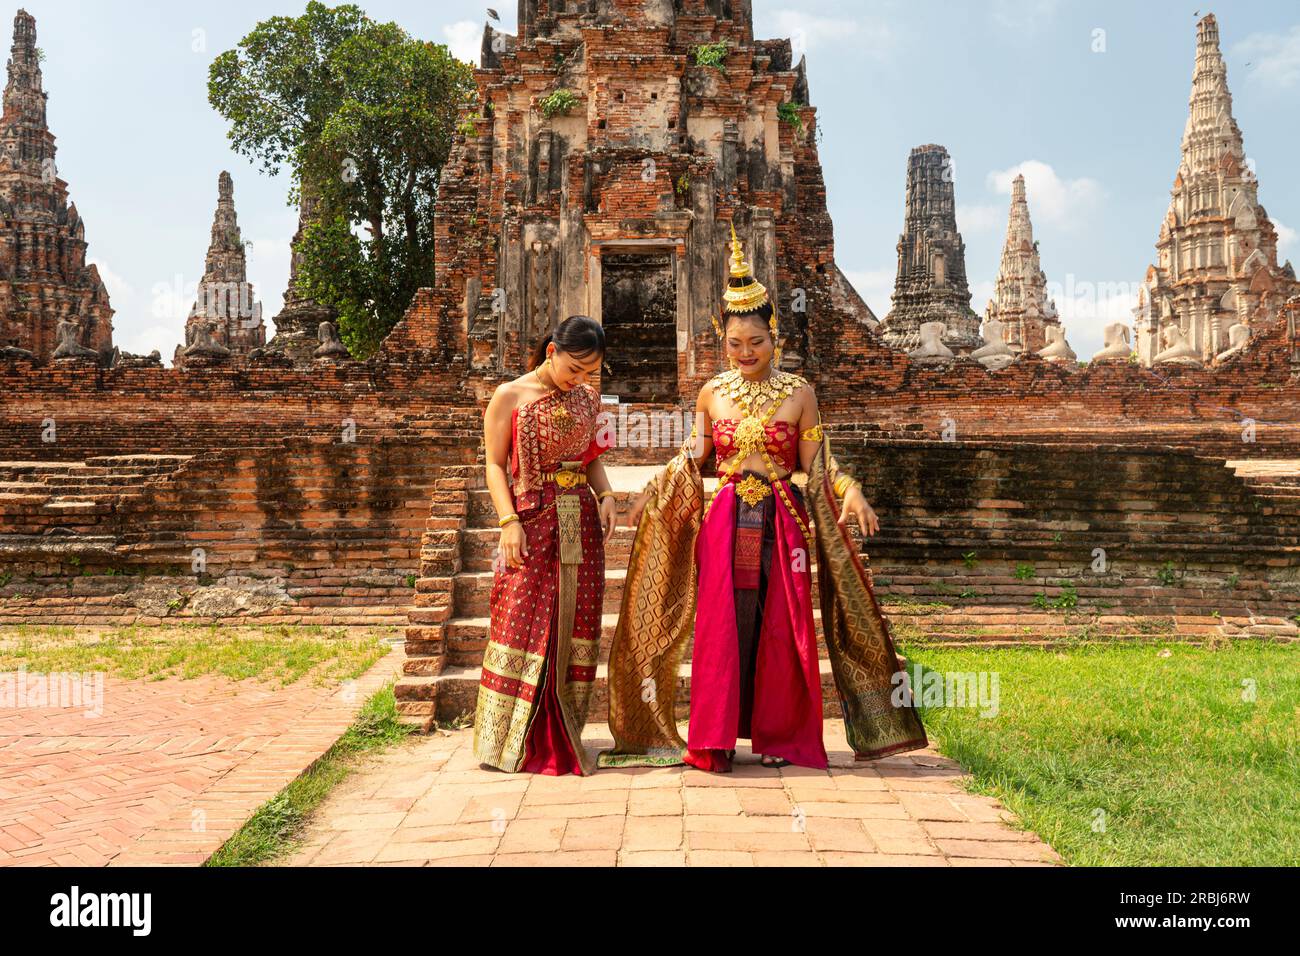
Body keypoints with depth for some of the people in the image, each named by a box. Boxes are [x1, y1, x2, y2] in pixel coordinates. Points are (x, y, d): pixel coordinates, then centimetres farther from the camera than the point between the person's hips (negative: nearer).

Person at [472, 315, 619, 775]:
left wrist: (605, 495, -1)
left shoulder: (588, 399, 10)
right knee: (525, 628, -4)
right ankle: (515, 743, 7)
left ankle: (562, 741, 16)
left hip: (581, 528, 5)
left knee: (574, 629, 5)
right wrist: (509, 521, -14)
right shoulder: (510, 396, -2)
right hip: (531, 525, -4)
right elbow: (495, 464, -3)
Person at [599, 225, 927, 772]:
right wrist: (651, 495, 8)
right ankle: (716, 739, 10)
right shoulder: (712, 394, 6)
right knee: (721, 625, -1)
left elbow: (817, 465, 2)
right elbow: (691, 458, 15)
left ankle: (778, 736, 18)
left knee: (780, 628, 4)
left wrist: (850, 492, -13)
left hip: (782, 522, -1)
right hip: (725, 520, 1)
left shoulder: (799, 393, 1)